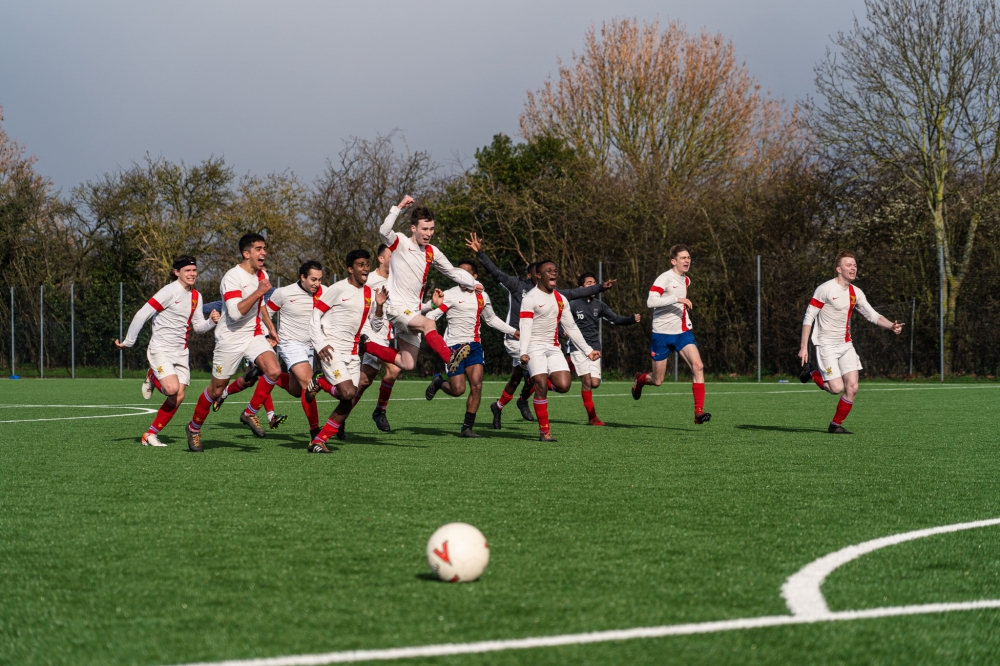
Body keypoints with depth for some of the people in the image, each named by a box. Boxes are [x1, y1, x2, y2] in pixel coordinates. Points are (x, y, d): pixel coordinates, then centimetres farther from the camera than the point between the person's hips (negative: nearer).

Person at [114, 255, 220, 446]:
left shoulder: (196, 296, 8)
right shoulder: (170, 291, -14)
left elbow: (198, 326, 14)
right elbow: (142, 315, -14)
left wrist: (211, 321, -8)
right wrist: (128, 342, -12)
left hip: (180, 352, 7)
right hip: (160, 349, -7)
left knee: (178, 398, -1)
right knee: (172, 389, -25)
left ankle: (150, 434, 12)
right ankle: (152, 377, 10)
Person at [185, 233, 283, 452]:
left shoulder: (262, 276, 7)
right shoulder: (232, 277, -19)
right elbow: (236, 312, -30)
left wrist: (271, 328, 23)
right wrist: (259, 292, -31)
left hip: (254, 335, 6)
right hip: (230, 339, -6)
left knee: (274, 371, -19)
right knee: (216, 390, 3)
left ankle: (250, 413, 0)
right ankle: (194, 428, 26)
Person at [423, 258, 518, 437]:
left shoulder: (482, 297, 10)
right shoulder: (450, 295, -7)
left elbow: (491, 319, 27)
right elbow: (431, 316, -12)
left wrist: (513, 331, 28)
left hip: (474, 345, 4)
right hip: (453, 346, -4)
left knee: (476, 386, -10)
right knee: (458, 390, -9)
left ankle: (467, 428, 0)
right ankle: (438, 382, 26)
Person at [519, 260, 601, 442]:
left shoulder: (561, 300, 14)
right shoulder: (530, 298, -6)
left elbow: (571, 328, 19)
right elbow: (525, 327, -14)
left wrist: (588, 350, 17)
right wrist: (523, 352, -27)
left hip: (553, 348, 6)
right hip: (535, 347, -6)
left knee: (563, 386, -13)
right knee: (541, 387, -14)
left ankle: (540, 381, 21)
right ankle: (544, 431, -4)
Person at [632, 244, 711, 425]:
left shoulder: (686, 280, 11)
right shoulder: (665, 278, -14)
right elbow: (650, 301, -30)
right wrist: (677, 299, -33)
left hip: (682, 332, 5)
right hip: (662, 334, -5)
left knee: (697, 365, -20)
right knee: (657, 381, 4)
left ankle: (699, 412, -20)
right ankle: (640, 379, 42)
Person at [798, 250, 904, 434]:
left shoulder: (856, 293, 7)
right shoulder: (825, 289, -12)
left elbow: (872, 315, 9)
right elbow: (808, 317, -10)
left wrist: (891, 326, -11)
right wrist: (804, 347, -15)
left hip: (845, 344, 6)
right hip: (826, 345, -6)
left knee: (852, 387, -5)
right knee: (837, 388, -13)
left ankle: (836, 425, 10)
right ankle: (811, 372, 15)